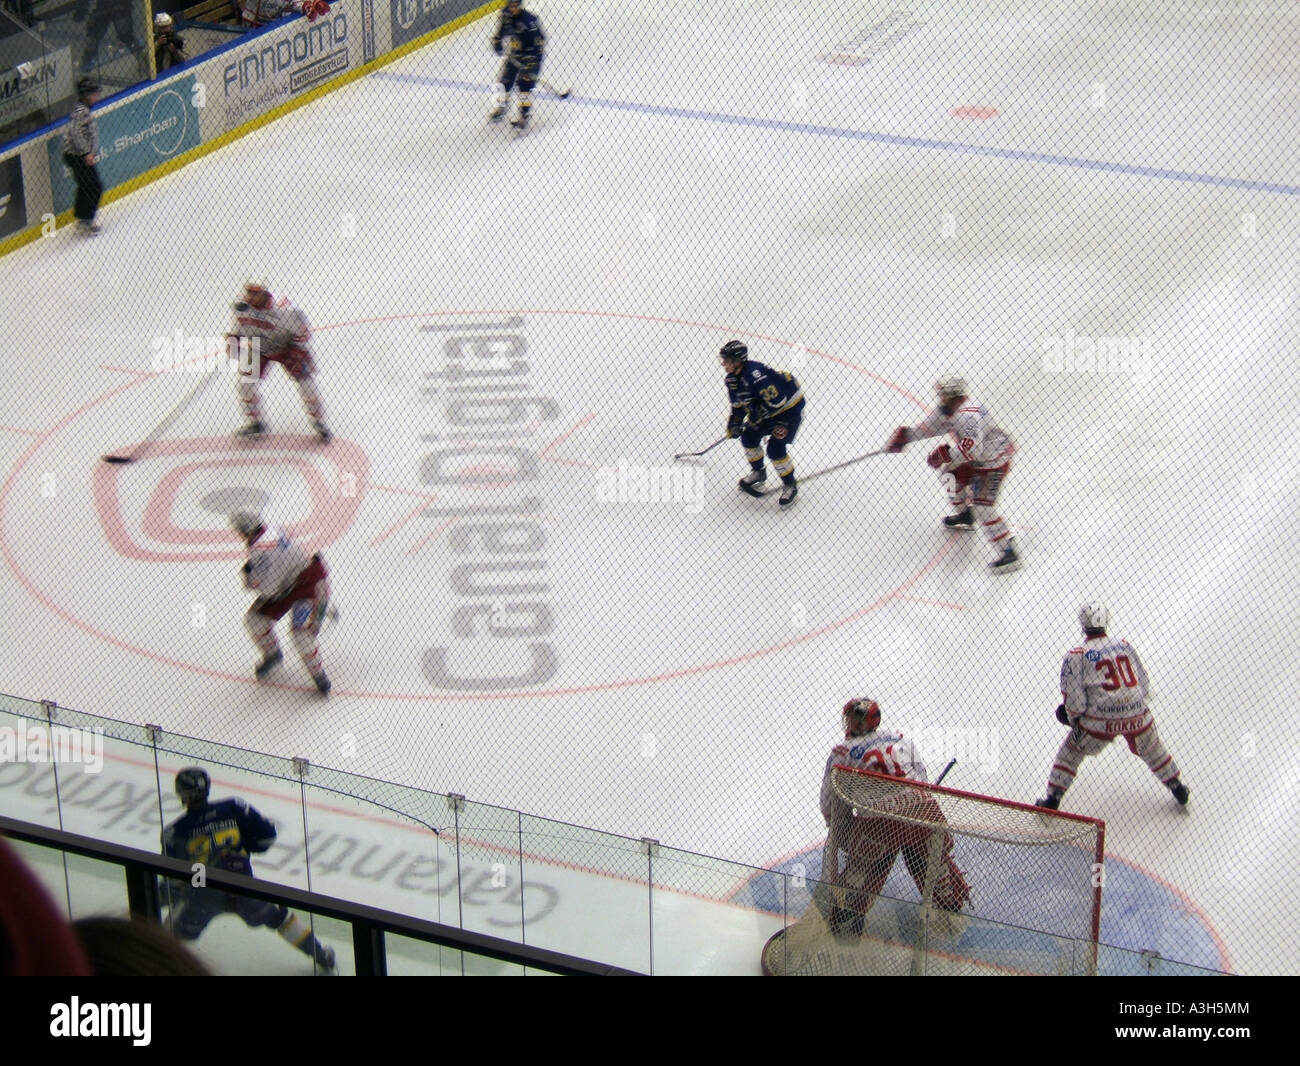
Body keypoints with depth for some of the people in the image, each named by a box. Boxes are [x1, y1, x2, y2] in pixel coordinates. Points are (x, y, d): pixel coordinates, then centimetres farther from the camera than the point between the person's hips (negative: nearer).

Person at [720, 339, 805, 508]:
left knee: (775, 448, -15)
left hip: (790, 407, -10)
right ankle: (758, 472, 31)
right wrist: (735, 422, 5)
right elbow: (738, 403, 13)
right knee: (748, 436, 8)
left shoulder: (755, 374, -35)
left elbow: (777, 398, -34)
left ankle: (790, 485, 3)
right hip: (768, 410, 10)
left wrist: (758, 413, -24)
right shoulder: (733, 379, -2)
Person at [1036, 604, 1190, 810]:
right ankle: (1178, 788, 44)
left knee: (1070, 753, 16)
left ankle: (1053, 799, 13)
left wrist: (1074, 719, 11)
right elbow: (1145, 686, 13)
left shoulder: (1076, 655, -5)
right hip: (1137, 716, 3)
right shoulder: (1125, 646, 8)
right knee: (1153, 751, 29)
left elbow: (1074, 698, -7)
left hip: (1100, 721, -3)